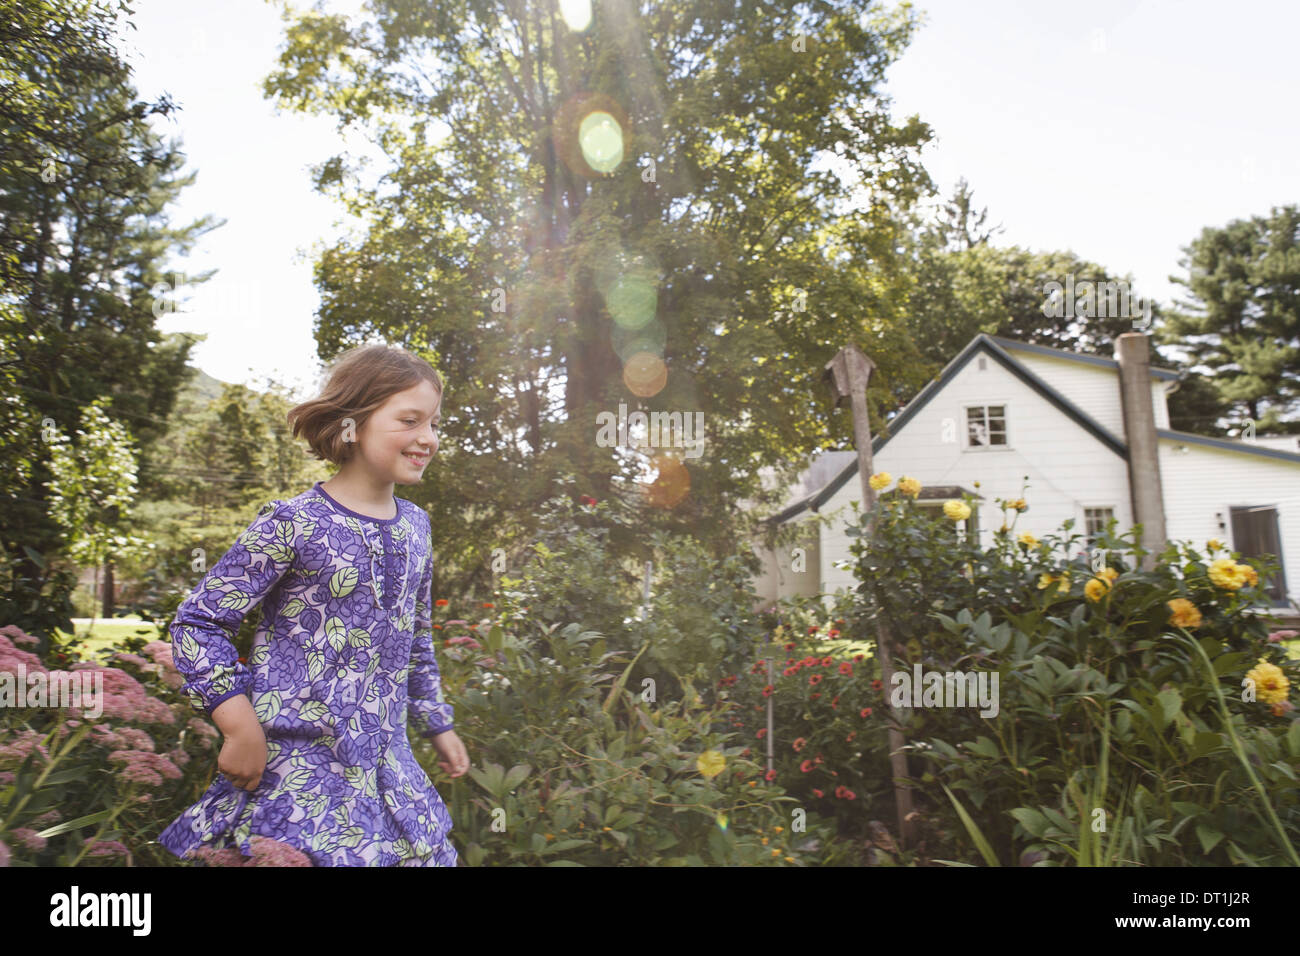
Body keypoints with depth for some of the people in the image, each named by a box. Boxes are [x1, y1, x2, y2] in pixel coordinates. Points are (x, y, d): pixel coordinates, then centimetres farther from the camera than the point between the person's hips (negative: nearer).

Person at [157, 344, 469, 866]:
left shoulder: (414, 526, 5)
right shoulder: (293, 525, -14)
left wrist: (438, 724, 21)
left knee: (427, 853, 11)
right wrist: (240, 725, -13)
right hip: (297, 761, -6)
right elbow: (197, 620, -9)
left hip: (385, 760, 6)